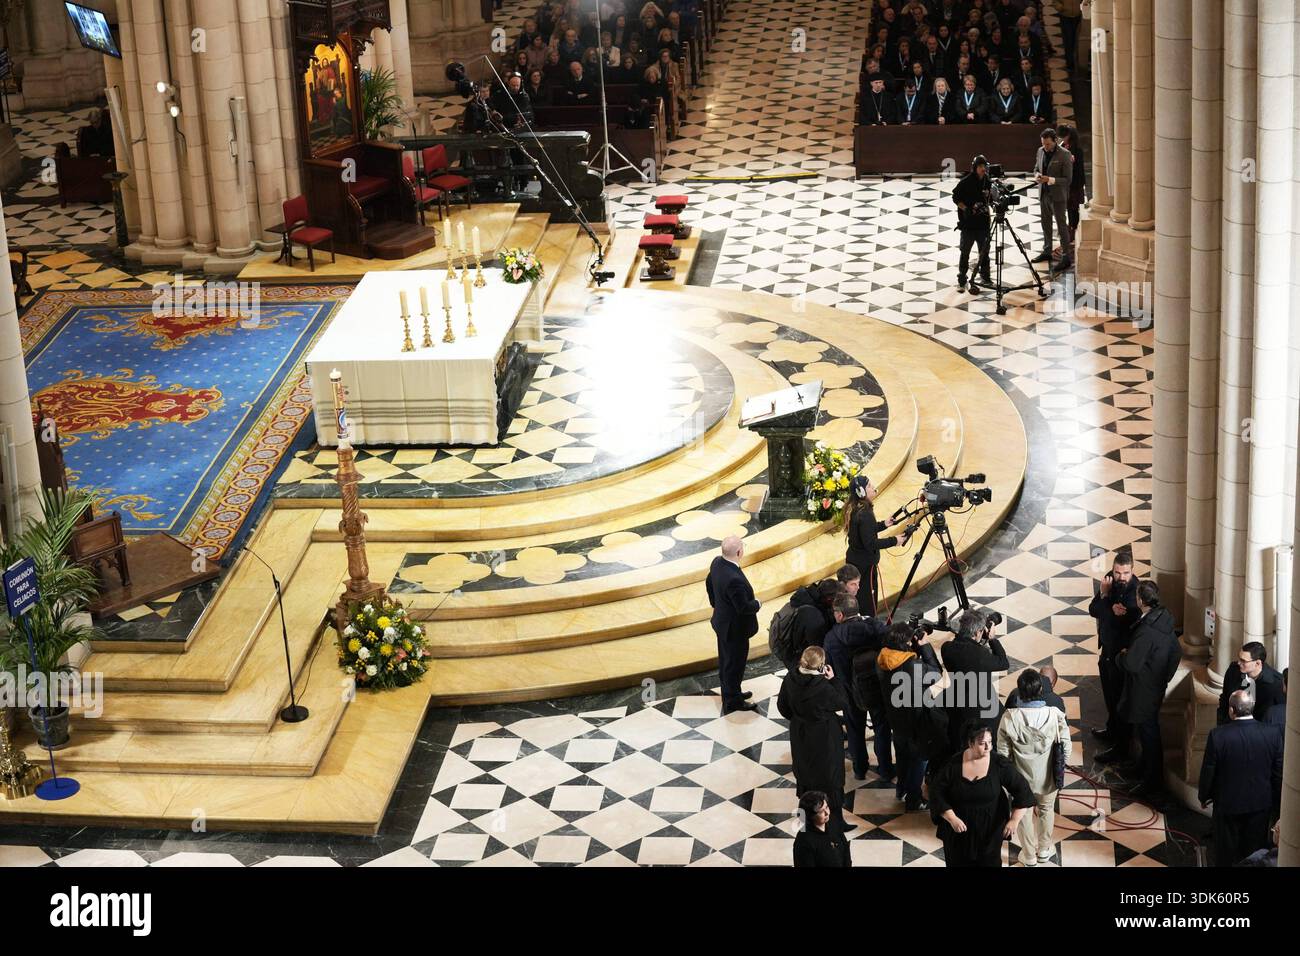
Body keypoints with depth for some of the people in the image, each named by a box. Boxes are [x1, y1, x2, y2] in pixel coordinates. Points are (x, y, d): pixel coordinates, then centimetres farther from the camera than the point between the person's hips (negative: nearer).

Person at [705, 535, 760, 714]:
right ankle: (732, 702, 29)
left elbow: (709, 583, 8)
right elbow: (744, 607, -30)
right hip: (735, 628, -9)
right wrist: (757, 604, -9)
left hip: (722, 622, 9)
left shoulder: (717, 562, -10)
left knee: (726, 662, 25)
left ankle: (731, 693, 45)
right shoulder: (734, 579, -38)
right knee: (734, 664, 12)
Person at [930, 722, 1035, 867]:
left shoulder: (999, 764, -12)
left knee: (989, 862, 7)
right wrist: (952, 818, -19)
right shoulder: (953, 764, -11)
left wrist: (1014, 820, -19)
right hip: (959, 829, 0)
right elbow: (936, 792, -7)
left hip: (990, 828, 0)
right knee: (959, 863, 12)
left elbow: (1022, 789, -9)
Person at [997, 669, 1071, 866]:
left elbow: (1003, 753, -14)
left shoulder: (1009, 718, -26)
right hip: (1047, 776, 1)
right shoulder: (1055, 715, -25)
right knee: (1046, 810, 28)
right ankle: (1044, 849, 47)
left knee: (1024, 814, 24)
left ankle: (1029, 856, 40)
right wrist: (1060, 767, 7)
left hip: (1021, 776, -1)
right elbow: (1066, 747, -13)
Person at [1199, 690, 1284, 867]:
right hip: (1261, 804, 2)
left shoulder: (1217, 735, -23)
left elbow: (1208, 771, -12)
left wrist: (1204, 797, 6)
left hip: (1228, 804, -2)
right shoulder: (1273, 735, -15)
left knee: (1226, 854, 16)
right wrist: (1276, 803, 11)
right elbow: (1278, 774, -4)